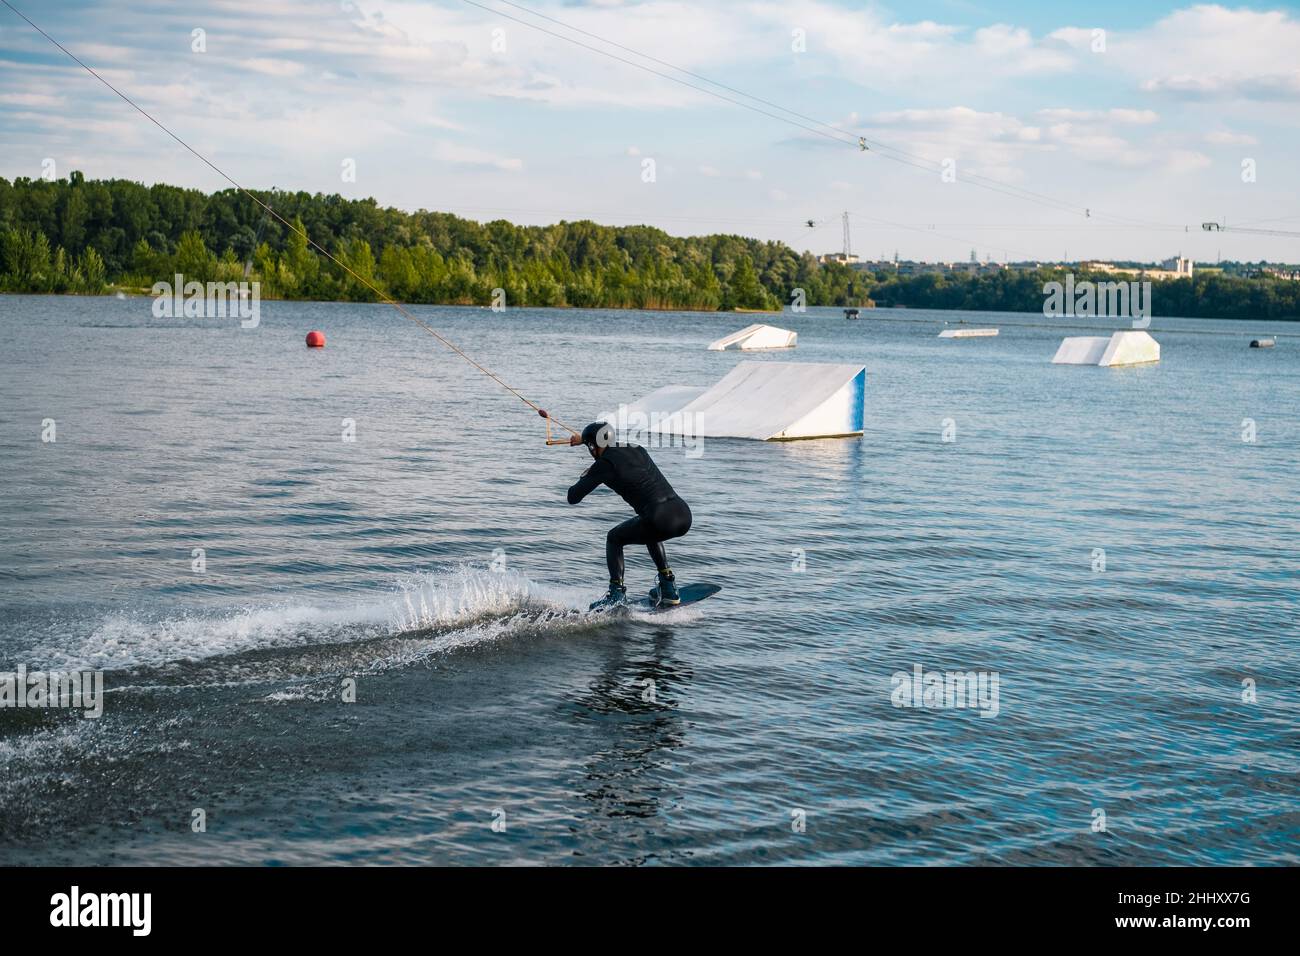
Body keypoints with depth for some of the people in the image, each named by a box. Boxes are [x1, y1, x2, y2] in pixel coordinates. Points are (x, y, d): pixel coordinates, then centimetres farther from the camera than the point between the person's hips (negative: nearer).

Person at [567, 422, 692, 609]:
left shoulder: (604, 464, 1)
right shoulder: (637, 449, 21)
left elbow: (573, 498, 4)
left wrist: (583, 479, 26)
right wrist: (585, 439, 61)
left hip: (661, 521, -6)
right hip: (684, 515, 6)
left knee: (614, 538, 21)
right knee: (650, 533, 39)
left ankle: (617, 593, 8)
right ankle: (668, 589, 31)